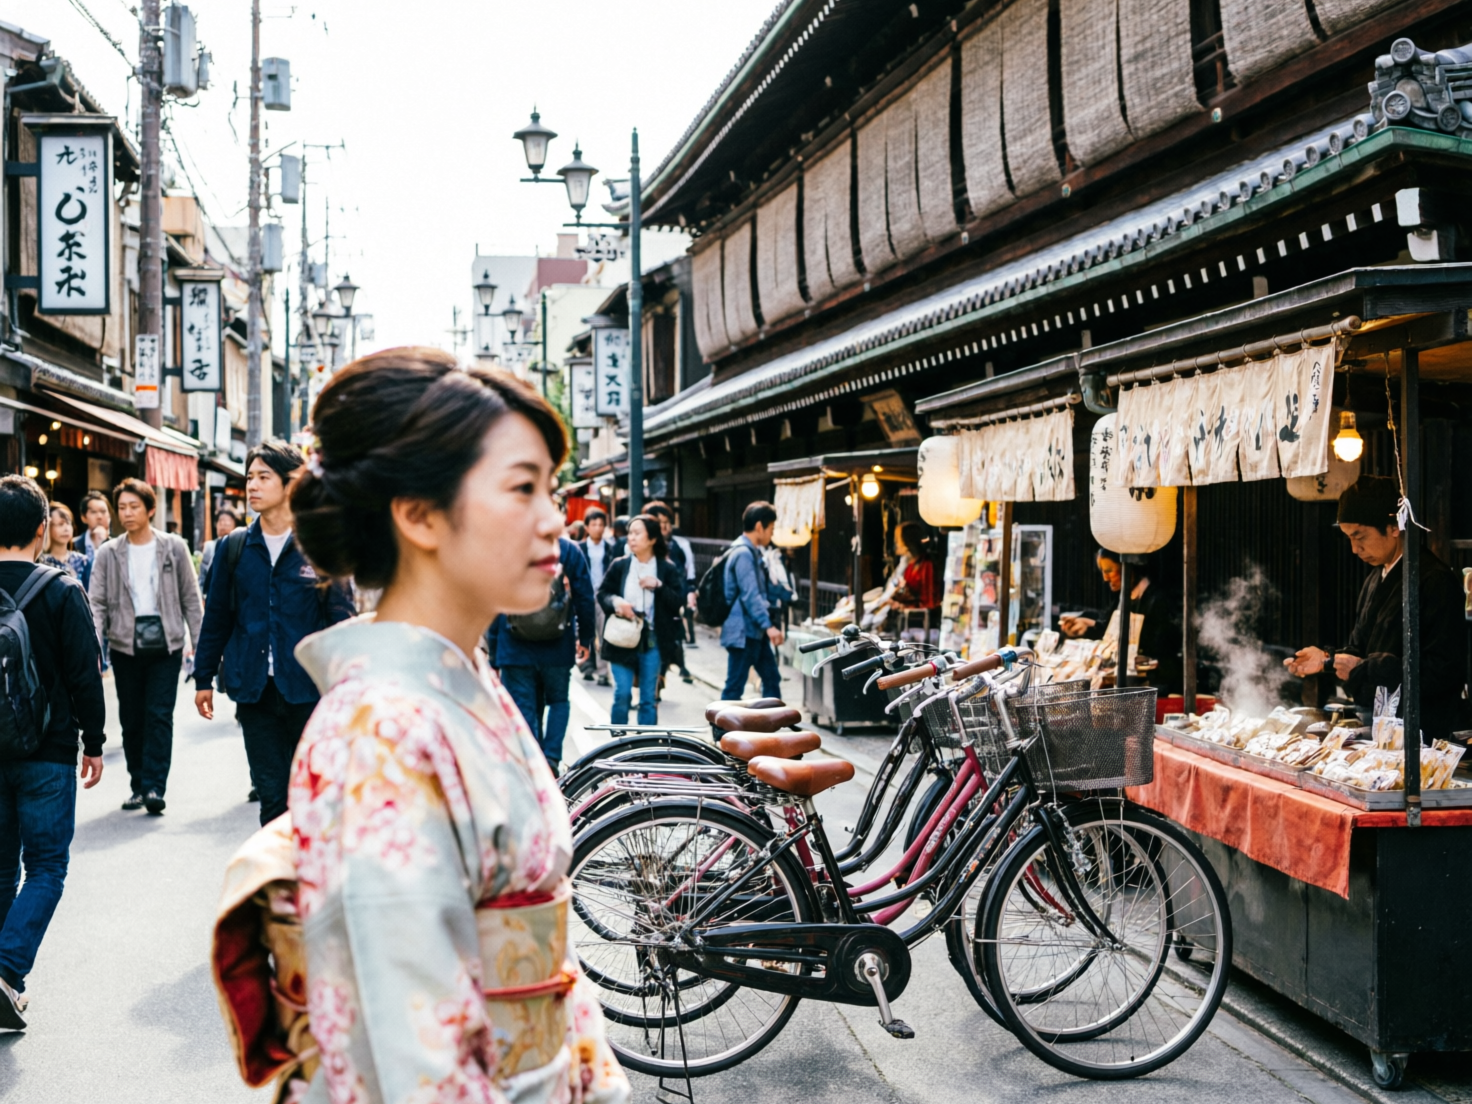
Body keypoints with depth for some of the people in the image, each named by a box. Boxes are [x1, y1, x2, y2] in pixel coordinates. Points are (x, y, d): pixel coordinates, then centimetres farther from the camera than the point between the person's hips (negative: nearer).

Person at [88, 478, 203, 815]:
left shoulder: (174, 548, 2)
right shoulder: (108, 553, 4)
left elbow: (190, 597, 4)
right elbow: (97, 603, 0)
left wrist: (200, 642, -1)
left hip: (165, 643, -2)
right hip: (125, 645, 2)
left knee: (160, 715, -7)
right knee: (131, 718, 8)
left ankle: (155, 787, -7)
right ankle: (139, 784, 18)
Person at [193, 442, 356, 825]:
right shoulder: (233, 547, 6)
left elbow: (341, 614, -2)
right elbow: (216, 617, 12)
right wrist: (204, 678, 11)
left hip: (310, 689, -2)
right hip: (256, 690, 2)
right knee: (271, 796, 6)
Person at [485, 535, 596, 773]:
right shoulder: (570, 550, -1)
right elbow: (585, 598, 0)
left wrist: (493, 655, 6)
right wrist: (586, 640, 13)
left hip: (515, 648, -1)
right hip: (558, 647, 1)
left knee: (524, 709, 6)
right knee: (558, 701, 19)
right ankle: (552, 757, 2)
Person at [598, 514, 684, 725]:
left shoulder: (668, 569, 0)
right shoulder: (619, 565, 2)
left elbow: (678, 601, -3)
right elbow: (602, 593, 6)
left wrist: (659, 586, -16)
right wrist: (615, 602, -14)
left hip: (653, 641, 0)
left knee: (649, 698, 6)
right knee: (621, 695, -3)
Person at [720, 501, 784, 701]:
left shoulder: (752, 551, 14)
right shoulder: (743, 554, -18)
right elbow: (749, 595, -25)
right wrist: (768, 626, -28)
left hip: (755, 632, 11)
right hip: (743, 632, -11)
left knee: (772, 678, 14)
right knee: (734, 688, -4)